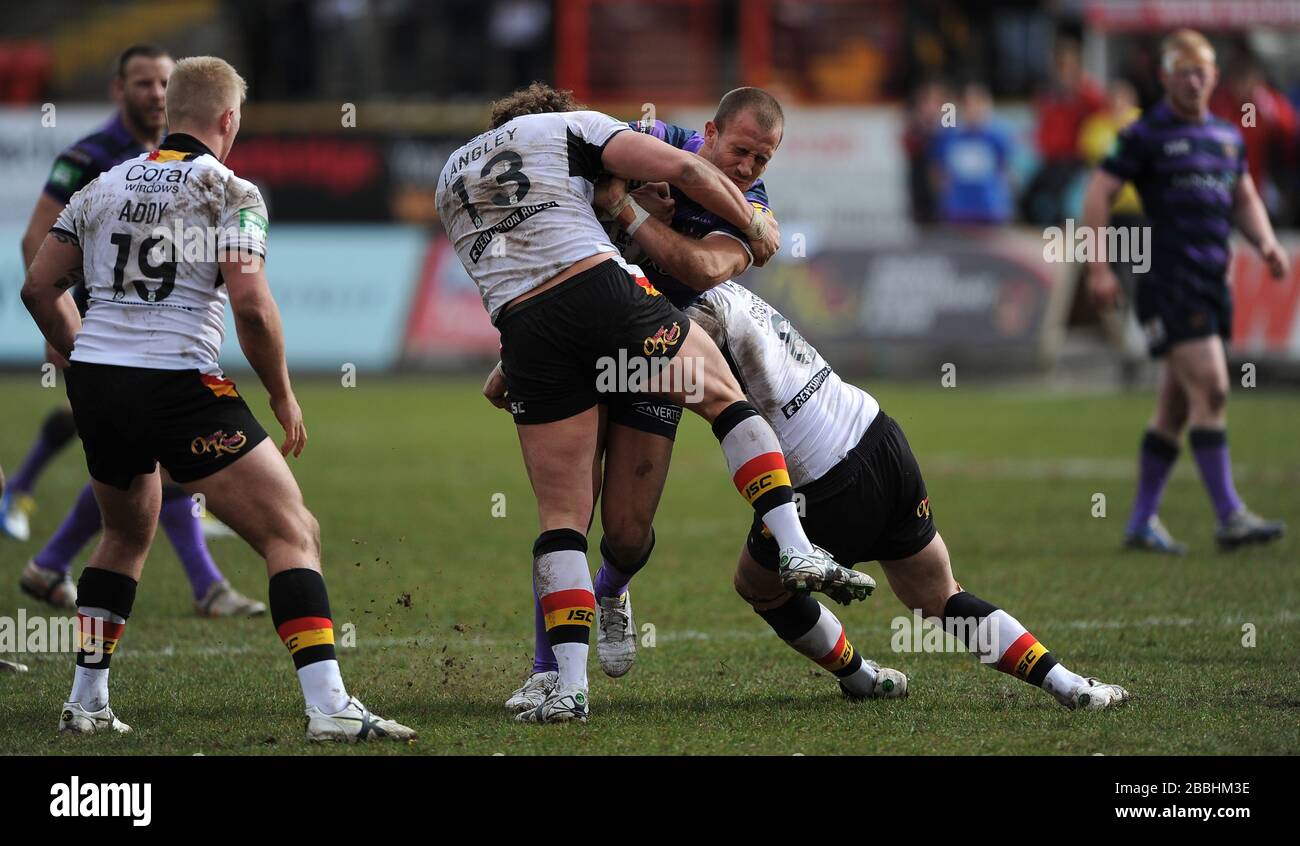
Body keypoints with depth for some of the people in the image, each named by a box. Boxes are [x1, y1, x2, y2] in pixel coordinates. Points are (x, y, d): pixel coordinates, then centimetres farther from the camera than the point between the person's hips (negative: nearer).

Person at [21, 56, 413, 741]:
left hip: (94, 379, 6)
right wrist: (283, 398, 0)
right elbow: (251, 307, -13)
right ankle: (330, 708, -18)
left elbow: (39, 287, 15)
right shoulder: (229, 191, -2)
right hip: (178, 387, -6)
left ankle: (86, 702, 27)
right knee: (293, 535, -4)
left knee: (127, 535, 30)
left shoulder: (103, 187, 15)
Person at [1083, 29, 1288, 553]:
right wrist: (1099, 267, -14)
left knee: (1176, 408, 11)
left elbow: (1244, 199, 27)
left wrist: (1266, 244, 8)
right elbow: (1098, 195, -6)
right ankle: (1230, 518, -14)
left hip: (1213, 281, 7)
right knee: (1210, 391, -15)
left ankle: (1142, 523, 18)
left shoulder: (1227, 136, 17)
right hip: (1169, 279, -7)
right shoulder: (1147, 134, -4)